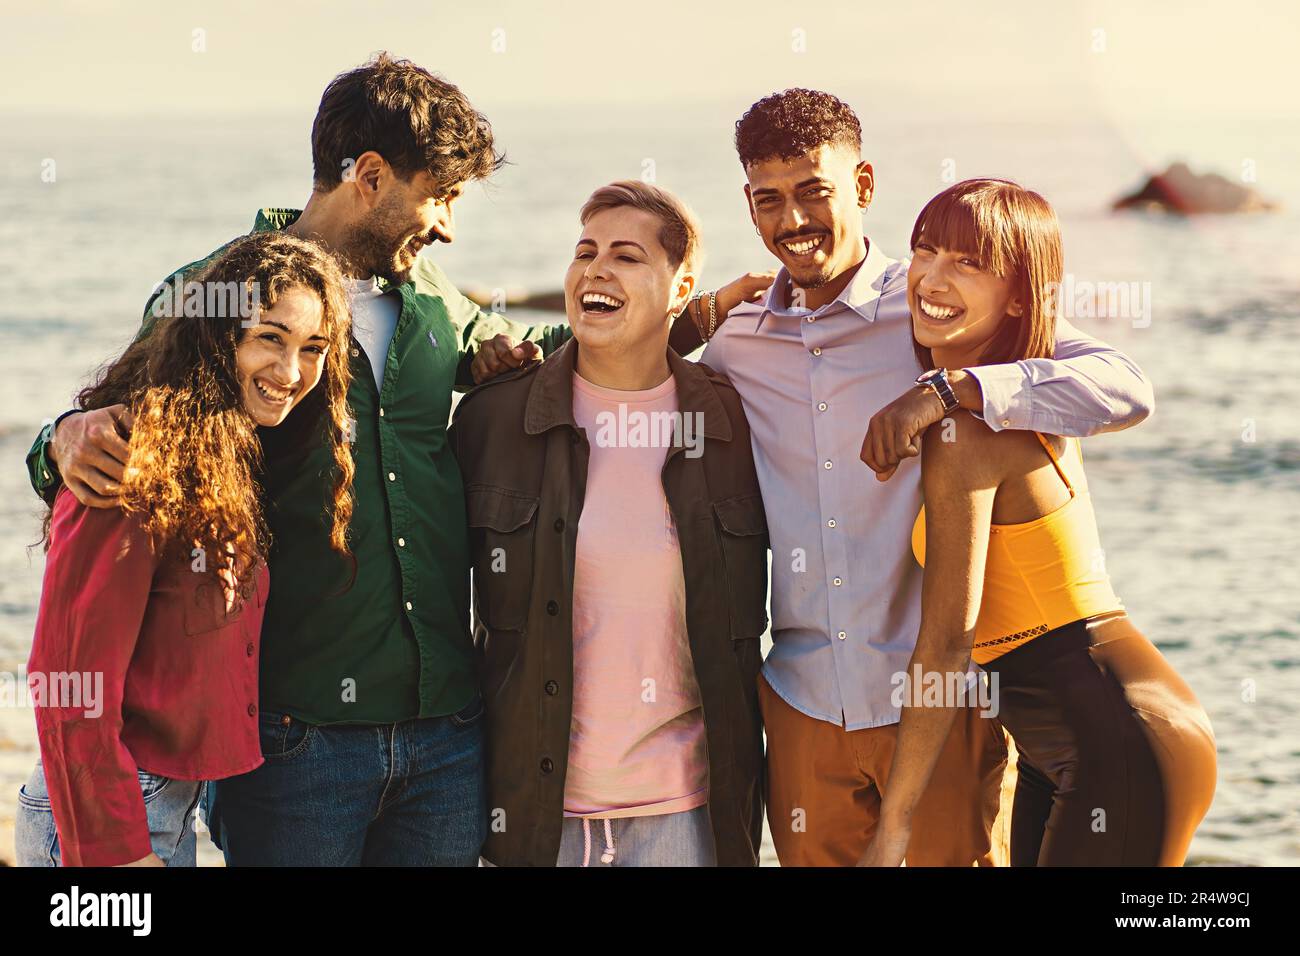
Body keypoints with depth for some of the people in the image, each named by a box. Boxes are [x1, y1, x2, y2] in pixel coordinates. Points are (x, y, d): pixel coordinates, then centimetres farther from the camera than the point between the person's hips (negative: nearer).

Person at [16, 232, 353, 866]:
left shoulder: (229, 459, 9)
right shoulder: (145, 467, -20)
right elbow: (71, 686, -21)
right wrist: (112, 850, -21)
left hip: (172, 803, 9)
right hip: (99, 815, -9)